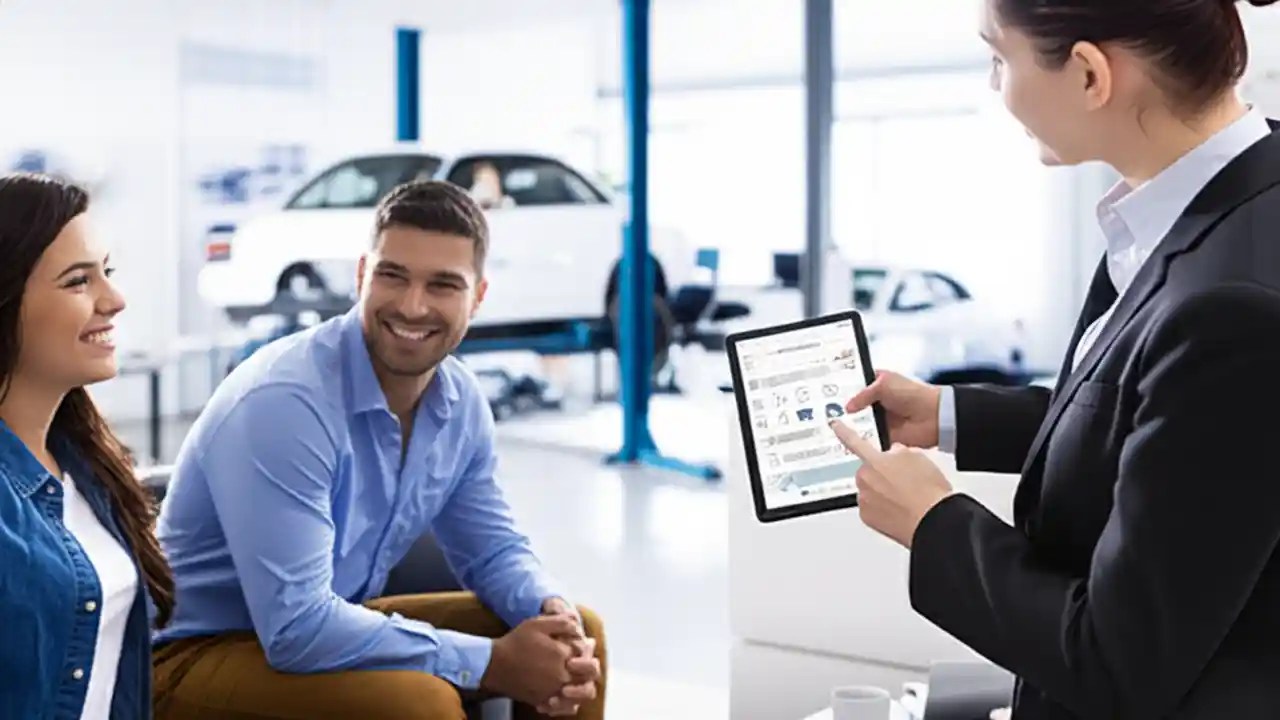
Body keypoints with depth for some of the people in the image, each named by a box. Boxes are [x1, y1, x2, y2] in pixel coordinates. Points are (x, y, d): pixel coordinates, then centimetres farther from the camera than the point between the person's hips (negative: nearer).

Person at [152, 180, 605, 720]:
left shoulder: (461, 402, -4)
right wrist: (494, 663, -28)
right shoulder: (284, 402, -28)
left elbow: (493, 550, 8)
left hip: (332, 627, 8)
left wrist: (554, 616, -15)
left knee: (574, 639, 3)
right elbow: (296, 629, -33)